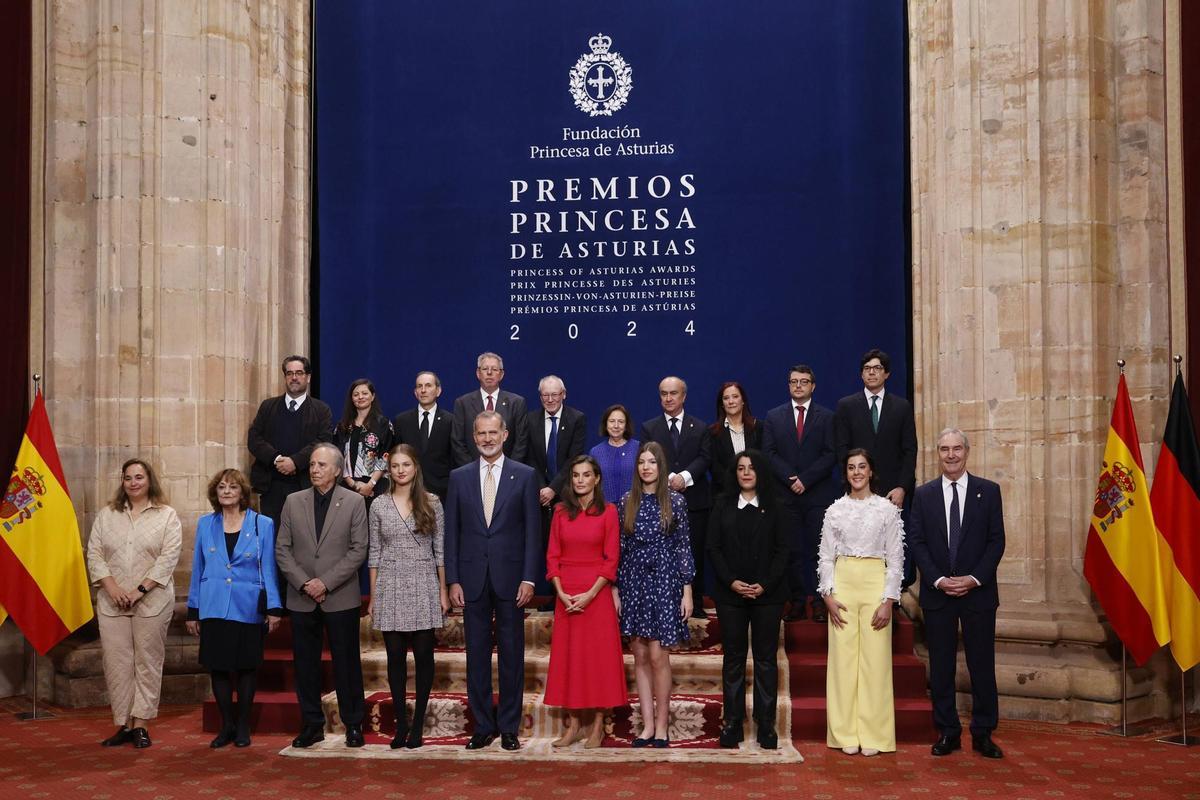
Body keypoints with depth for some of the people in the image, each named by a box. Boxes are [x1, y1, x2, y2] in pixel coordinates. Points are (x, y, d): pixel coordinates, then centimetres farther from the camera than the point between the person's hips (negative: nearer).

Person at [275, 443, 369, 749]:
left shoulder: (354, 502, -1)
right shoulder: (293, 502, 7)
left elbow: (358, 550, -6)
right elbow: (282, 549, 5)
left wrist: (326, 583, -13)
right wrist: (304, 583, -8)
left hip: (341, 597, -2)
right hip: (302, 598, 3)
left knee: (346, 663, 3)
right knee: (305, 663, 7)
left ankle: (353, 724, 14)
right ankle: (312, 724, 18)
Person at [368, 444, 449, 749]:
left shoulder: (432, 503, 2)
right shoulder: (379, 506, 5)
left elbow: (440, 549, 4)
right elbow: (374, 553, 7)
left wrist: (443, 590, 0)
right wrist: (373, 597, 6)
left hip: (424, 587, -1)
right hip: (390, 587, 1)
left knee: (423, 655, 1)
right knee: (396, 657, 3)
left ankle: (418, 725, 10)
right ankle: (401, 724, 12)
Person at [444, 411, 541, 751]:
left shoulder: (525, 475, 1)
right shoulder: (459, 477, 7)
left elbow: (532, 530, -1)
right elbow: (452, 531, 6)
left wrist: (528, 578, -7)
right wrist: (453, 579, -1)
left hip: (510, 578, -2)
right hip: (472, 579, 2)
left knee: (511, 654, 5)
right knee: (477, 655, 6)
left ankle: (509, 727, 14)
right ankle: (483, 726, 16)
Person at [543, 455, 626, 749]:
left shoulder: (608, 511, -1)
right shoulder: (561, 511, 7)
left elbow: (611, 559, -5)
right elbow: (552, 556, 6)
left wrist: (590, 594, -14)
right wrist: (561, 592, -8)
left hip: (597, 593, -3)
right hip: (566, 595, 3)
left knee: (598, 656, 0)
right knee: (567, 656, 5)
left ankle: (597, 726, 9)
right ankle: (573, 724, 13)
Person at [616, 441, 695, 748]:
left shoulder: (675, 501, 0)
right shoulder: (627, 502, 7)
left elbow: (684, 547, 0)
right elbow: (620, 548, 8)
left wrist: (687, 591, -4)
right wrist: (615, 590, 4)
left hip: (664, 581, -3)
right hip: (633, 582, 3)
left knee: (658, 655, -5)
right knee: (640, 656, 5)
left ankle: (662, 725, 6)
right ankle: (647, 725, 12)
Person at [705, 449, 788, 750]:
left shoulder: (773, 508, 6)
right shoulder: (723, 505, 7)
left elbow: (782, 550, 1)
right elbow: (713, 548, 2)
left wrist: (765, 585, -11)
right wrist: (731, 581, -11)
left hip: (767, 593, 0)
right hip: (730, 593, 1)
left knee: (765, 657, 2)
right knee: (733, 657, 4)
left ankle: (766, 723, 7)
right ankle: (732, 722, 10)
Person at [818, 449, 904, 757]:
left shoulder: (887, 509, 3)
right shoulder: (835, 510, 7)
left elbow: (896, 559, 2)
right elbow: (826, 556, 7)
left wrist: (888, 600, -6)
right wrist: (828, 595, -4)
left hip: (875, 584, -1)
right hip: (842, 584, 1)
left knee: (875, 659, -2)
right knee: (843, 657, 1)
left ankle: (873, 735, 7)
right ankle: (846, 734, 9)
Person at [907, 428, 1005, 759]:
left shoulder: (988, 491, 2)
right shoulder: (924, 494, 5)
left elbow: (996, 541, -1)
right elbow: (916, 542, 2)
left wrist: (974, 579, -11)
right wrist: (939, 580, -10)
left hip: (978, 592, -1)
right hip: (936, 594, 1)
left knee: (982, 664, 3)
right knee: (941, 667, 5)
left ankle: (983, 734, 12)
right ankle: (947, 732, 14)